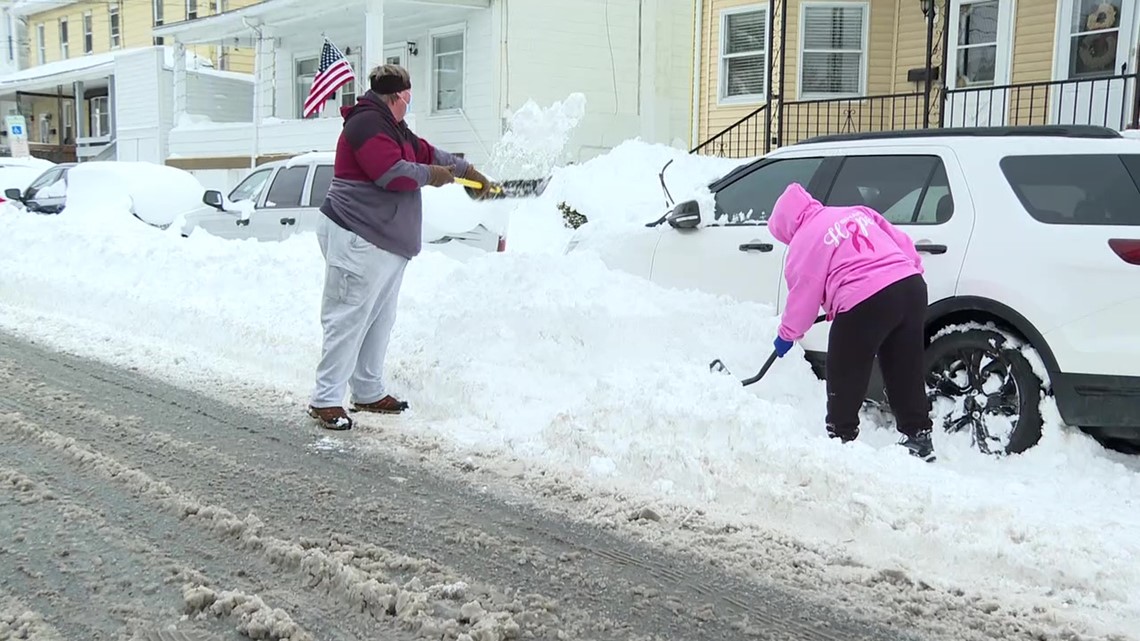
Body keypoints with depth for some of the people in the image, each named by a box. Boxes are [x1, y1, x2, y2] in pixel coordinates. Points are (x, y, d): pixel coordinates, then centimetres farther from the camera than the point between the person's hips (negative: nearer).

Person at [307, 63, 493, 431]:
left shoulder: (393, 128, 20)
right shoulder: (367, 123, -14)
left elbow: (426, 153, 32)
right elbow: (393, 173, -23)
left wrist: (469, 171, 35)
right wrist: (430, 175, -5)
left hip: (388, 242, 11)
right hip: (357, 239, -11)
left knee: (379, 320, 14)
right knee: (348, 320, -9)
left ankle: (369, 393, 23)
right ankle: (326, 400, -5)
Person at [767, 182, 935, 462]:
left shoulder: (805, 240, 2)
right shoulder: (857, 213, 20)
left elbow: (803, 295, 6)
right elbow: (903, 244, 16)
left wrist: (786, 334, 20)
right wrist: (913, 272, 25)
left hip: (864, 304, -7)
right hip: (910, 285, 8)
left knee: (845, 380, 10)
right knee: (907, 372, 17)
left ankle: (841, 439, 19)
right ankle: (919, 438, 25)